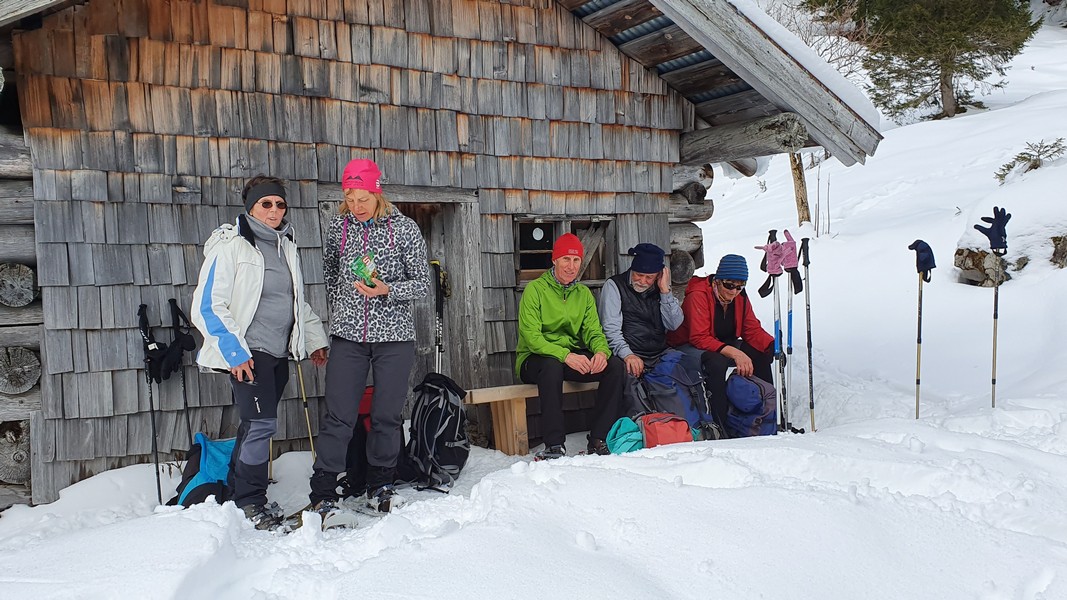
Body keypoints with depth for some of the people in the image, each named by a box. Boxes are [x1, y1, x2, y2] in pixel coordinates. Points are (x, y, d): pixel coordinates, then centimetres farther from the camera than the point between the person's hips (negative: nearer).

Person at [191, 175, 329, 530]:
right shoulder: (230, 245, -9)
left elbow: (297, 301, 25)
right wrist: (234, 352, -17)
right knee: (261, 424, -13)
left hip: (279, 353, 7)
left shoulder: (285, 246, 14)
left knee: (257, 426, 11)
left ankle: (237, 493, 24)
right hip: (248, 353, -7)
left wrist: (314, 339, 20)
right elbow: (207, 306, -12)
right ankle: (249, 504, 2)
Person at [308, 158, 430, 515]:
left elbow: (423, 284, -3)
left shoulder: (404, 228, -4)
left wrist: (386, 290, -19)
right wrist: (339, 312, 14)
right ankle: (322, 495, 7)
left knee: (387, 415, 6)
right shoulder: (338, 227, 4)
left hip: (394, 336, -1)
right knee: (338, 415, -2)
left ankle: (380, 488, 23)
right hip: (347, 336, 1)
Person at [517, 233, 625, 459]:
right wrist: (565, 355, -30)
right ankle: (554, 446, -34)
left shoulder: (584, 293, 12)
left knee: (614, 364, -18)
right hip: (534, 359, -5)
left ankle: (599, 439, -15)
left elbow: (593, 331, 5)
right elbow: (531, 336, -16)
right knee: (552, 366, -39)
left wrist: (601, 351, -20)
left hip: (574, 356, 5)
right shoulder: (535, 289, -7)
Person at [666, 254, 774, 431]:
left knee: (762, 352, -11)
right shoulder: (698, 295, -23)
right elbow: (700, 338, -30)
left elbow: (752, 330, -1)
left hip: (724, 345, 7)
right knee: (717, 363, -37)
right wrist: (734, 353, -40)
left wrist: (773, 345, -22)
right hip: (689, 347, -7)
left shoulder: (740, 296, -2)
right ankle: (719, 428, -32)